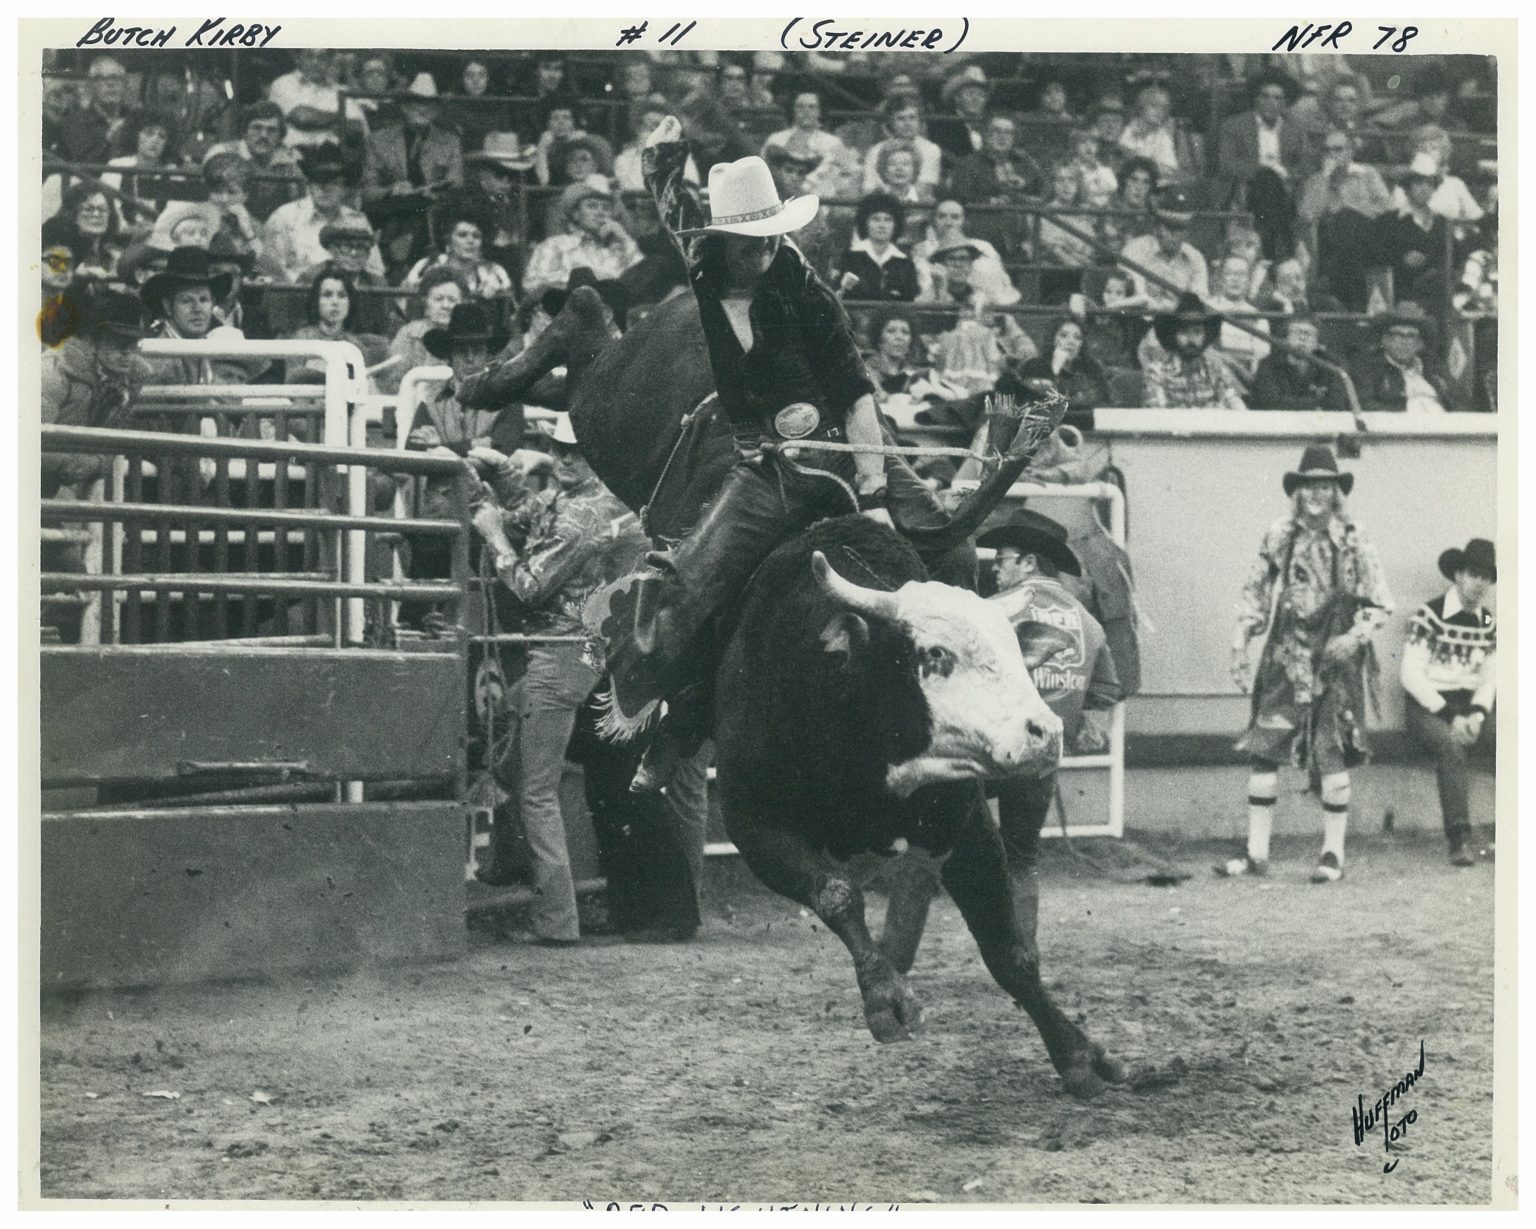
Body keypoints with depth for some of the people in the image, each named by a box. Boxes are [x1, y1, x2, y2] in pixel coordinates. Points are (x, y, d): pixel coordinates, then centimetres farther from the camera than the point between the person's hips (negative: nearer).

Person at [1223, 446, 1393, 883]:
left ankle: (1334, 854, 9)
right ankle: (1256, 851, 7)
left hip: (1334, 663, -3)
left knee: (1333, 757, -1)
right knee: (1262, 749, -1)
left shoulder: (1353, 544, -2)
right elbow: (1255, 594, 12)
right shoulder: (1278, 539, 5)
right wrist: (1240, 645, 4)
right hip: (1284, 659, 3)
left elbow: (1381, 605, 1)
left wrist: (1355, 637, -15)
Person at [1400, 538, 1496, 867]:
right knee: (1450, 745, -35)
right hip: (1428, 706, -6)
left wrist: (1477, 714, -7)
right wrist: (1449, 716, -17)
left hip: (1470, 707, 6)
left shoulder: (1488, 623, 12)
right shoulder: (1430, 615, -7)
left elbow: (1489, 678, 14)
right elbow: (1412, 675, -12)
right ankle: (1459, 838, -40)